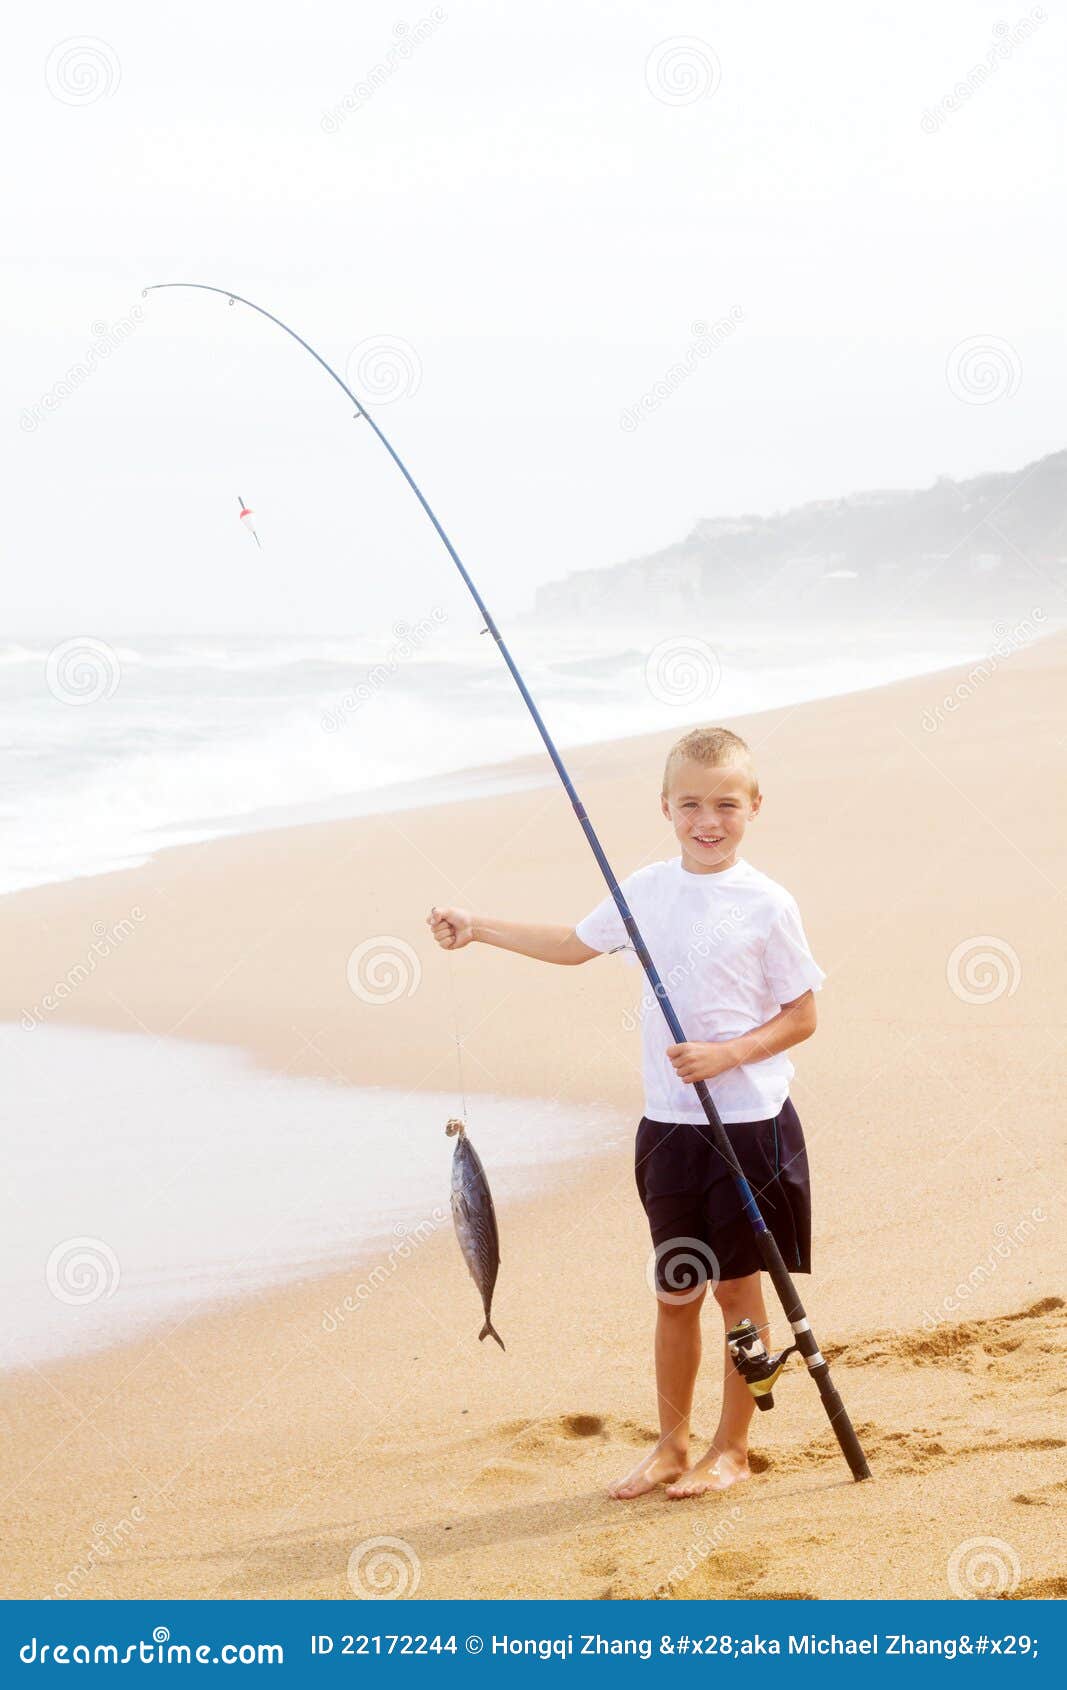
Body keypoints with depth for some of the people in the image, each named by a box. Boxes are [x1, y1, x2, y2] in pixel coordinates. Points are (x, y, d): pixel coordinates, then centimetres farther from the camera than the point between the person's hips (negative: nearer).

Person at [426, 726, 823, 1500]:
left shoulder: (767, 905, -8)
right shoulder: (649, 890, 5)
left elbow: (803, 1016, -5)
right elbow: (574, 943, 21)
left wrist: (727, 1054, -18)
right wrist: (479, 928, 16)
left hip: (750, 1121, -4)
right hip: (669, 1122, 4)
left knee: (736, 1285, 4)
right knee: (675, 1293, 12)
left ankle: (732, 1447, 18)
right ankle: (671, 1444, 24)